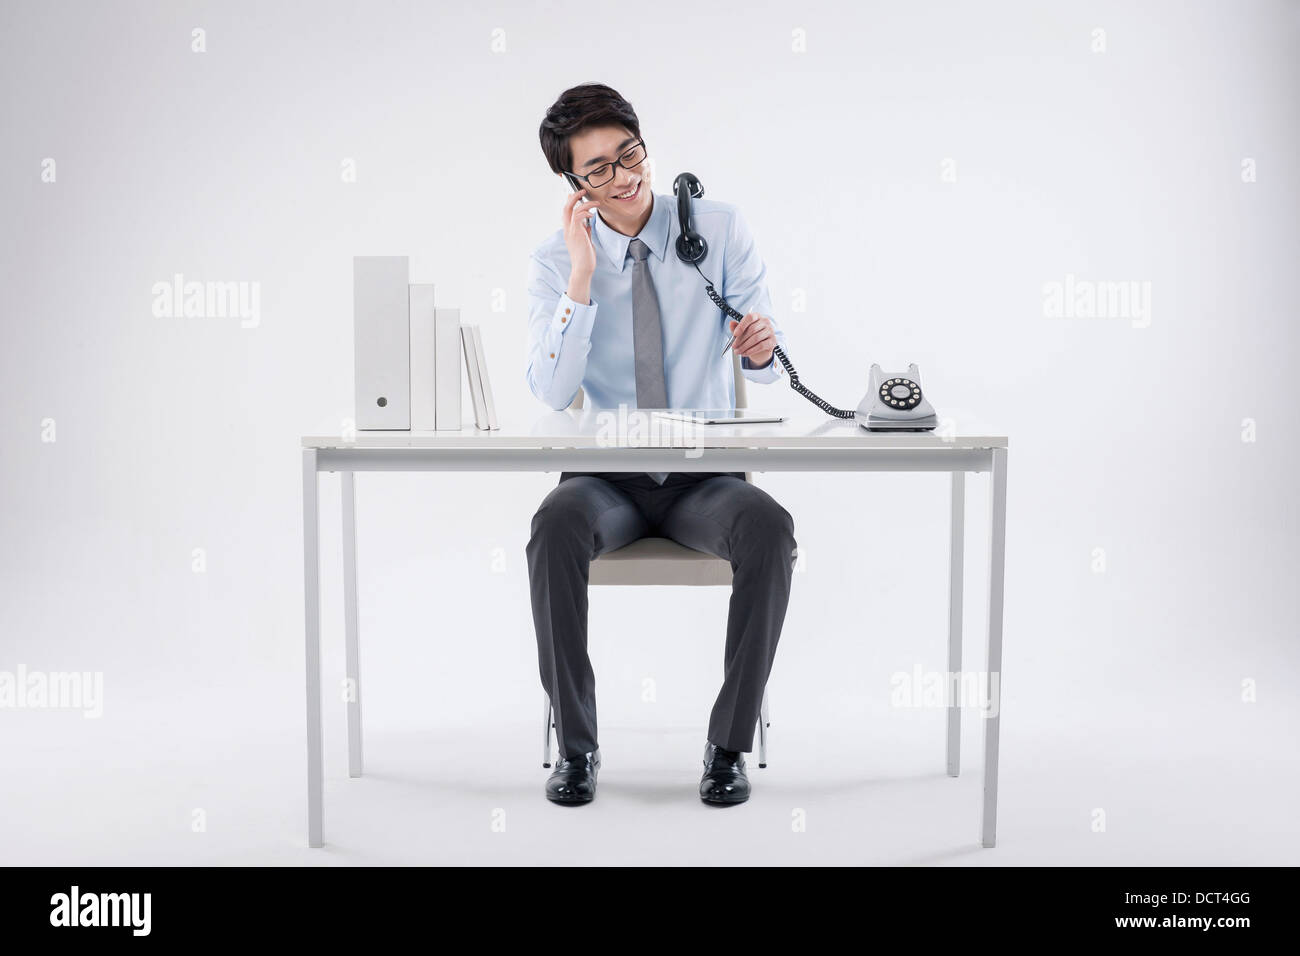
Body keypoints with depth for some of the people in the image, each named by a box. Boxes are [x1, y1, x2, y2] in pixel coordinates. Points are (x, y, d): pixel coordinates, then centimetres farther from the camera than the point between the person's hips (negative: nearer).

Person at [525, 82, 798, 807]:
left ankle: (731, 744, -15)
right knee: (557, 525, -33)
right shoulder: (556, 262, -1)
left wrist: (760, 347, -27)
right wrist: (583, 275, -21)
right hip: (607, 478, 0)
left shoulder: (722, 230, 0)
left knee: (770, 529, -31)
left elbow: (768, 365, -2)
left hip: (706, 478, 0)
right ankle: (576, 746, -16)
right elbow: (551, 392, -15)